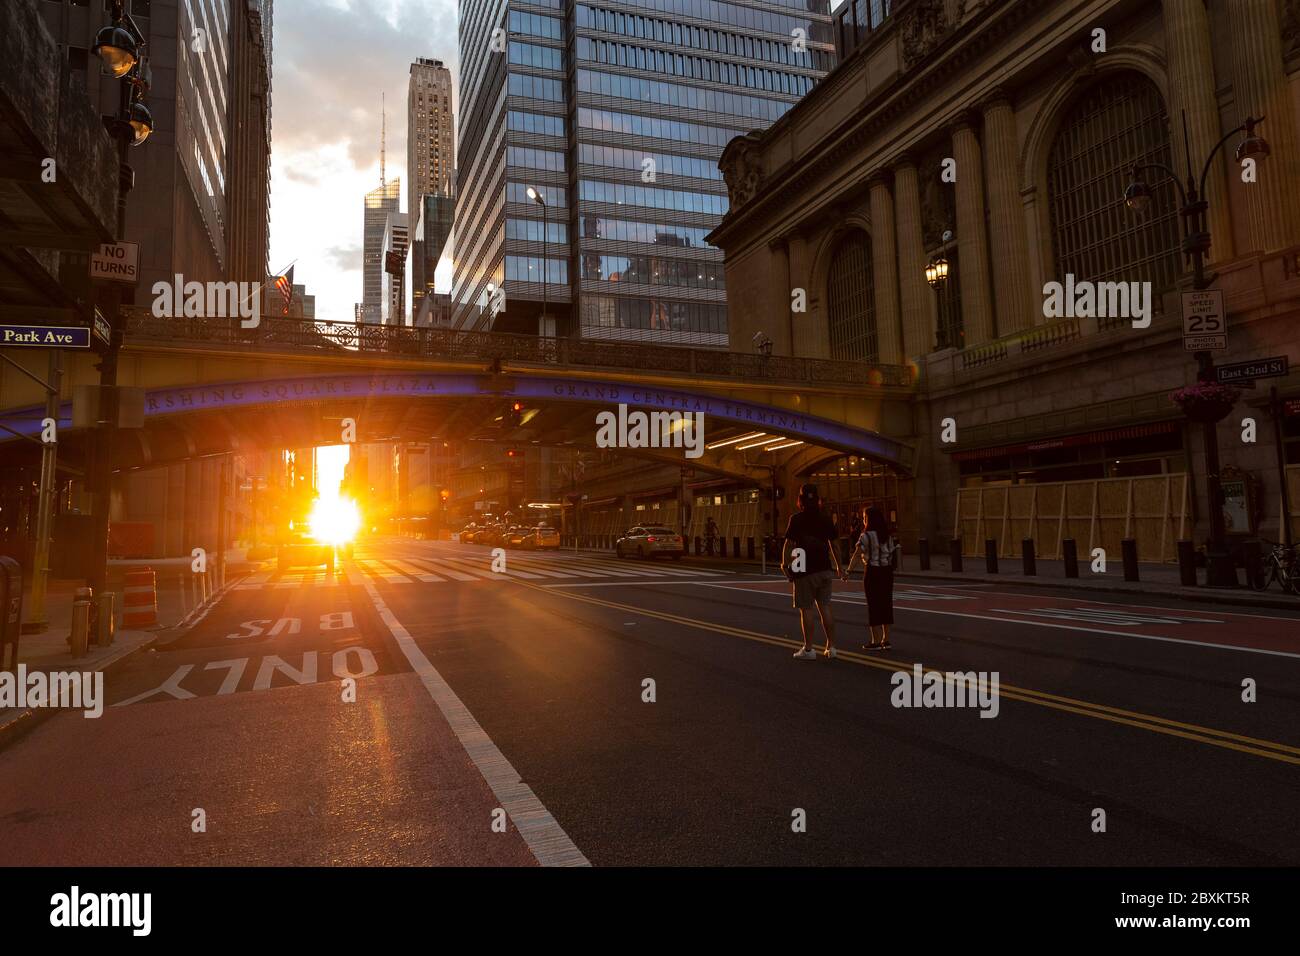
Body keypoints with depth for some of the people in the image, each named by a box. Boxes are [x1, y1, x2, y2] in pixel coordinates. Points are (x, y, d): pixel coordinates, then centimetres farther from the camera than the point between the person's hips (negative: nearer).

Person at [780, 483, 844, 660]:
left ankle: (808, 649, 7)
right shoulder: (825, 519, 6)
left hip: (805, 571, -5)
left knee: (806, 610, 2)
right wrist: (838, 566, 20)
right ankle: (831, 648, 14)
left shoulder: (796, 519, -8)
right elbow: (833, 545, 11)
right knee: (825, 608, 11)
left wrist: (785, 563, 1)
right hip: (825, 569, 5)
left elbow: (789, 544, -11)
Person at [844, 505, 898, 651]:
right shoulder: (889, 535, 9)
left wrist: (848, 570, -14)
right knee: (886, 603, 10)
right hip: (887, 571, 6)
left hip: (872, 572, -6)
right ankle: (886, 639, 15)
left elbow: (855, 555, -15)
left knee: (873, 605, 1)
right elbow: (894, 553, 6)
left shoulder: (866, 536, -10)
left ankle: (875, 641, 6)